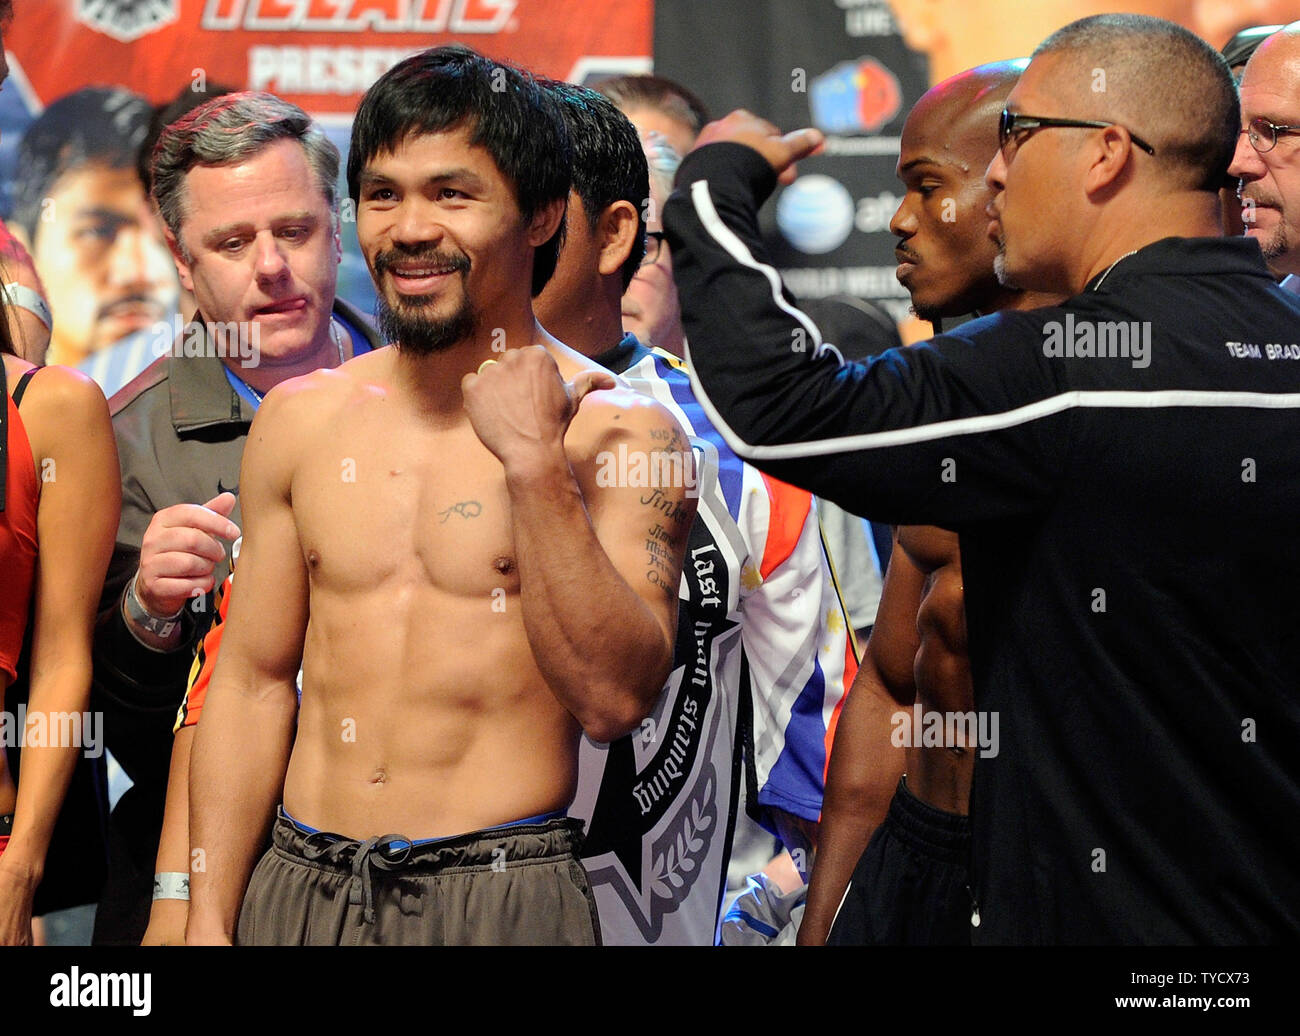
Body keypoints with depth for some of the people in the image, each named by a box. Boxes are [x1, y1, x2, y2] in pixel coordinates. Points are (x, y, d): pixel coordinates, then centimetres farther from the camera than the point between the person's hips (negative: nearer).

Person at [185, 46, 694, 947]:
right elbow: (252, 686, 10)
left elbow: (615, 699, -14)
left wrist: (535, 466, -20)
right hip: (300, 888, 4)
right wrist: (208, 921, 5)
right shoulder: (301, 421, 7)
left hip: (502, 897, -4)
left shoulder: (617, 428, -5)